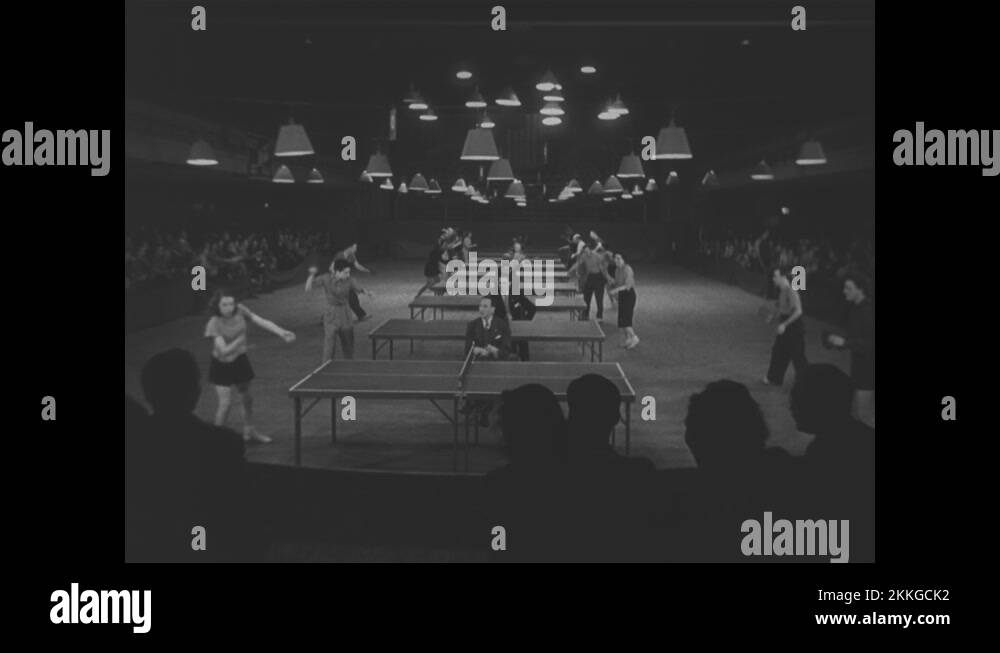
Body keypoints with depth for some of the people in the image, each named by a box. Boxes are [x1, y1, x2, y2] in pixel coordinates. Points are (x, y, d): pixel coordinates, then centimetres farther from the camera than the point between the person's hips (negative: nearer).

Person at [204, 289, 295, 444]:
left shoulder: (240, 311, -14)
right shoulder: (214, 323, -26)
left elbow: (262, 322, -10)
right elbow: (224, 350, -30)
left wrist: (281, 332, -17)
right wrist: (239, 341, -30)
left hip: (240, 361, 5)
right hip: (222, 365, -5)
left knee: (247, 399, 18)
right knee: (226, 403, -9)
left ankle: (249, 431, 37)